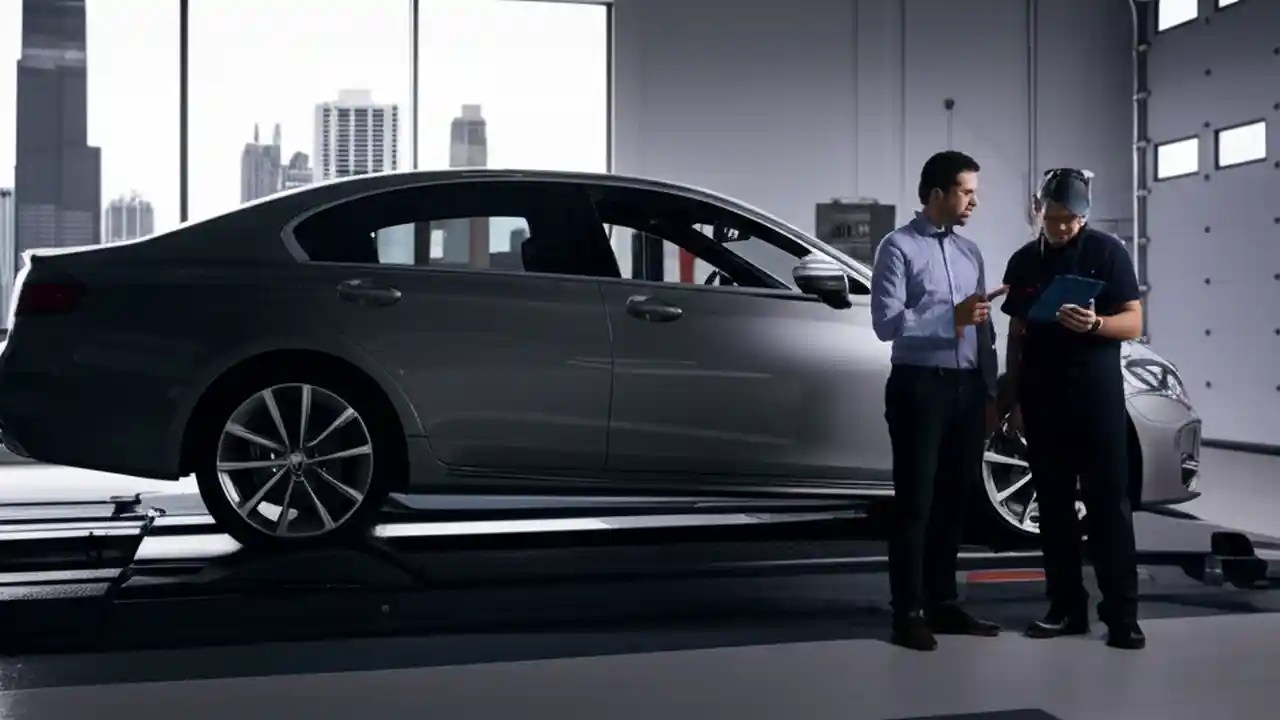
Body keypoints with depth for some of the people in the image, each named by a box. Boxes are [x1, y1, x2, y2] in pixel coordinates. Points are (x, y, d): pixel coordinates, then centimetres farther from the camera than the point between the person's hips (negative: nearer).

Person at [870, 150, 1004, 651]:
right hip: (919, 386, -6)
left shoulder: (970, 251, 15)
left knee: (954, 500, 12)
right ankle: (909, 612, 6)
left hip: (968, 388, 7)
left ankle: (943, 604, 23)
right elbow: (886, 323, -15)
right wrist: (952, 317, -22)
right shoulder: (899, 247, -5)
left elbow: (984, 327, 16)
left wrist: (990, 388, 12)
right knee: (916, 503, -2)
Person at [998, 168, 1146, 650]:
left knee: (1109, 502, -4)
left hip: (1097, 395, -3)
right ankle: (1066, 606, 13)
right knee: (1053, 504, 5)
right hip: (1042, 398, 4)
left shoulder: (1108, 252, 0)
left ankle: (1121, 612, 0)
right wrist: (1013, 397, 10)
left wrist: (1093, 324, -23)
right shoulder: (1023, 262, 11)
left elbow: (1134, 323, -3)